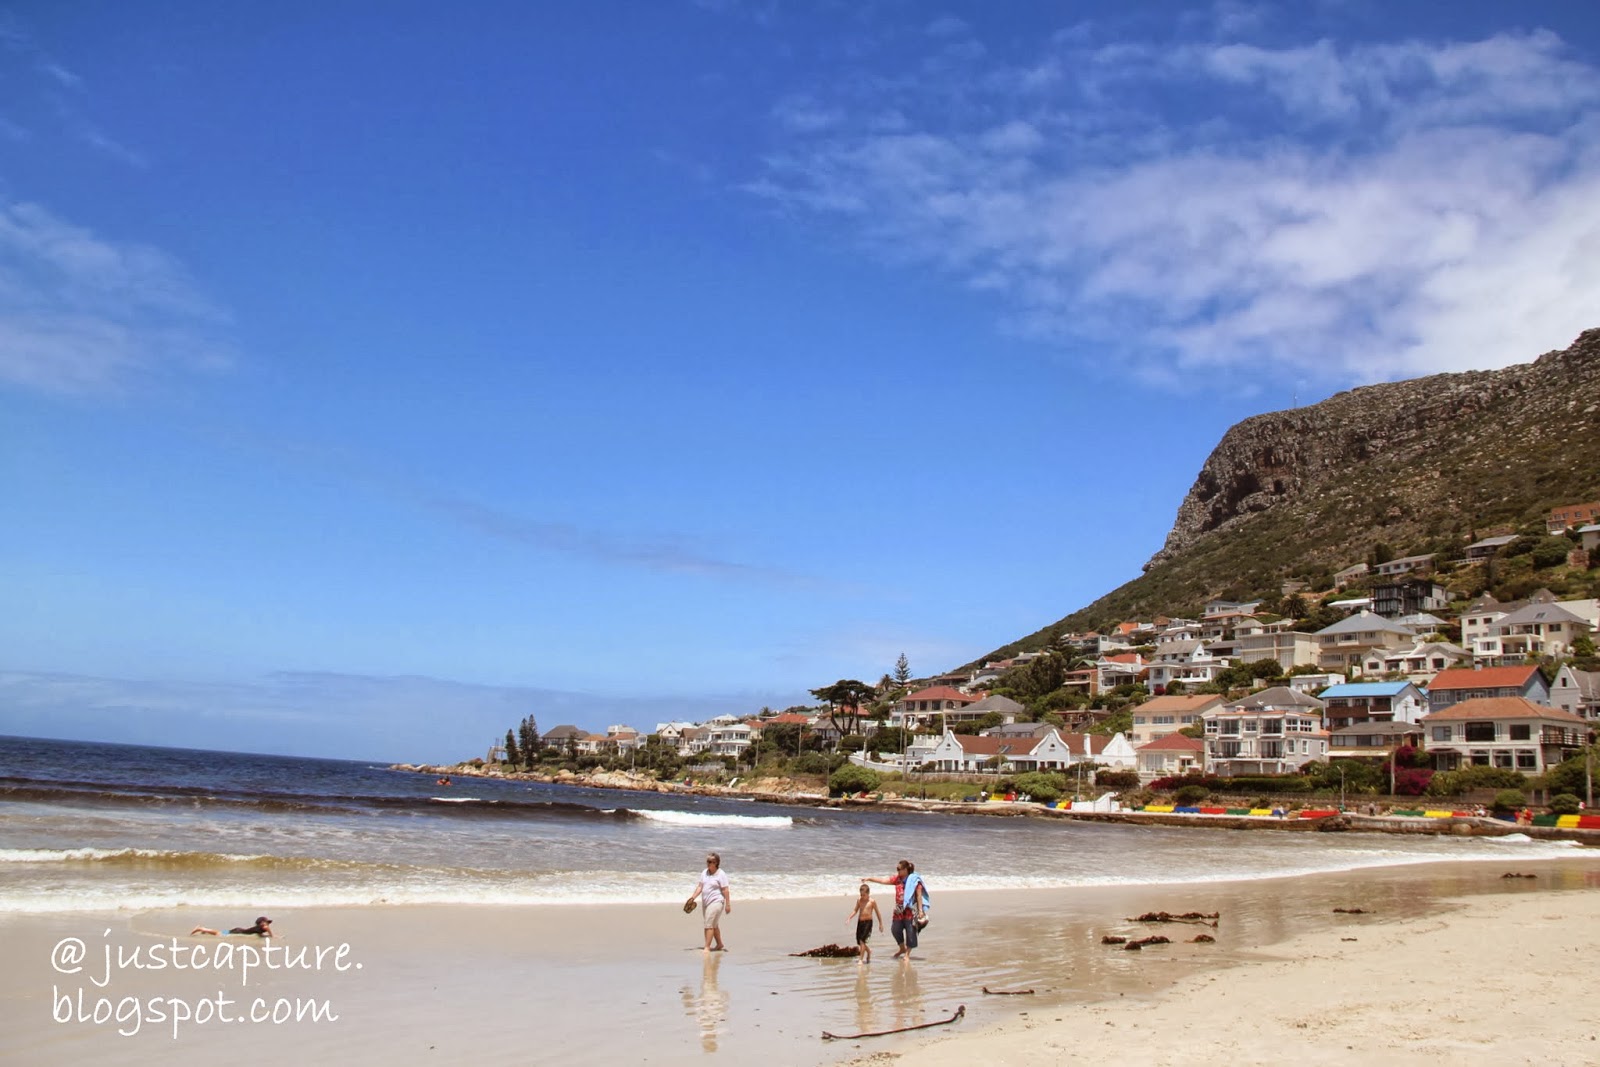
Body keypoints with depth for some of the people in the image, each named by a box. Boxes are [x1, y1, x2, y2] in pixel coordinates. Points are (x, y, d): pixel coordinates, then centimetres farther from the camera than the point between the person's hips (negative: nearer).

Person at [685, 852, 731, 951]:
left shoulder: (721, 874, -11)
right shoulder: (704, 873, 9)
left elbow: (725, 890, -12)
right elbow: (700, 886, 9)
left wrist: (728, 904, -13)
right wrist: (693, 897, -3)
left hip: (716, 902, -7)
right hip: (705, 902, 7)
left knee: (709, 925, -13)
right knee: (714, 925, 17)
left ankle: (707, 947, -11)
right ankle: (719, 945, 31)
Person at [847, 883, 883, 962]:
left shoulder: (872, 901, -6)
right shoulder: (859, 900, 6)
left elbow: (877, 912, 2)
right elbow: (855, 910, 14)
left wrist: (880, 924, 6)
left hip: (868, 922, -6)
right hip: (860, 922, 6)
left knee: (862, 940, -16)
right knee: (859, 941, 11)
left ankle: (861, 959, -10)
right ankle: (869, 951, 39)